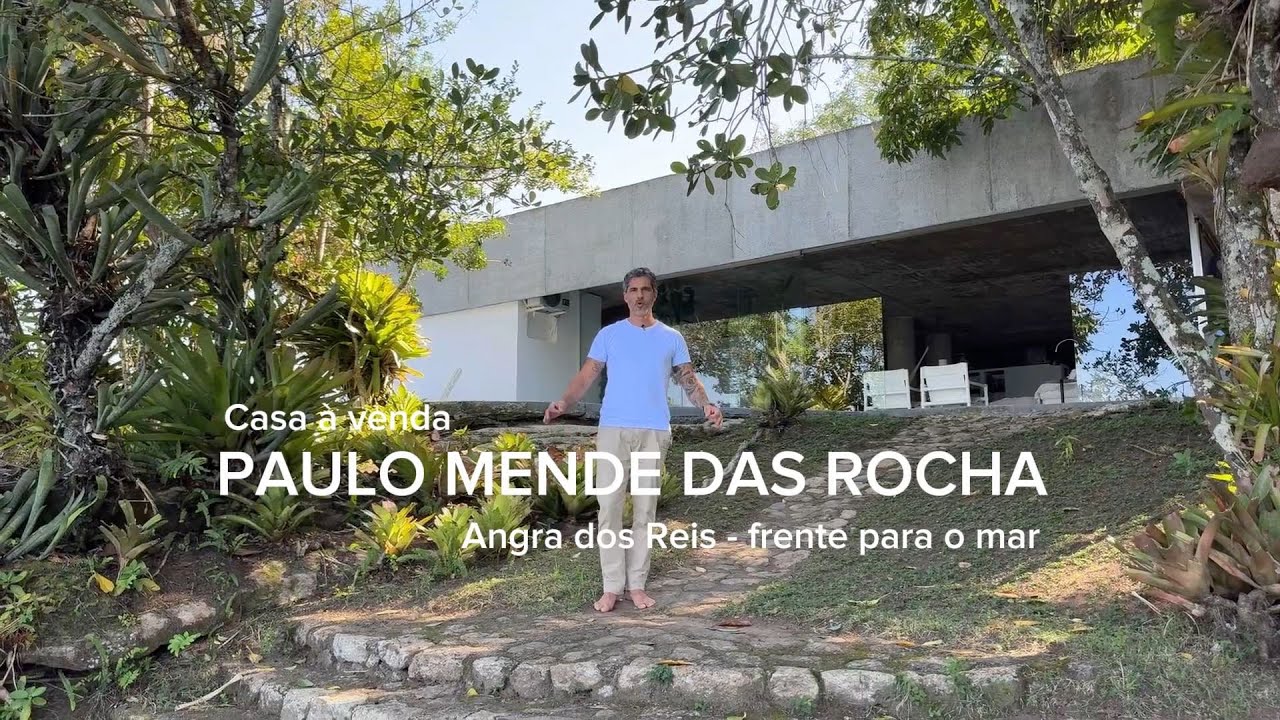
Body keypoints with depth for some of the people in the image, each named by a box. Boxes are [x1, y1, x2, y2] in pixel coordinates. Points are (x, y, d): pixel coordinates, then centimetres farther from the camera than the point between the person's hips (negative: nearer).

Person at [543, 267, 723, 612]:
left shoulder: (671, 338, 11)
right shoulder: (608, 334, 8)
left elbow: (688, 378, 9)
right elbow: (586, 376, 4)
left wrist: (706, 404, -12)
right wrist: (563, 403, -15)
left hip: (654, 432, 1)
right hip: (613, 429, -1)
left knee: (645, 509, 4)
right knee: (609, 506, -4)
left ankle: (637, 584, 12)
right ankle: (612, 586, 3)